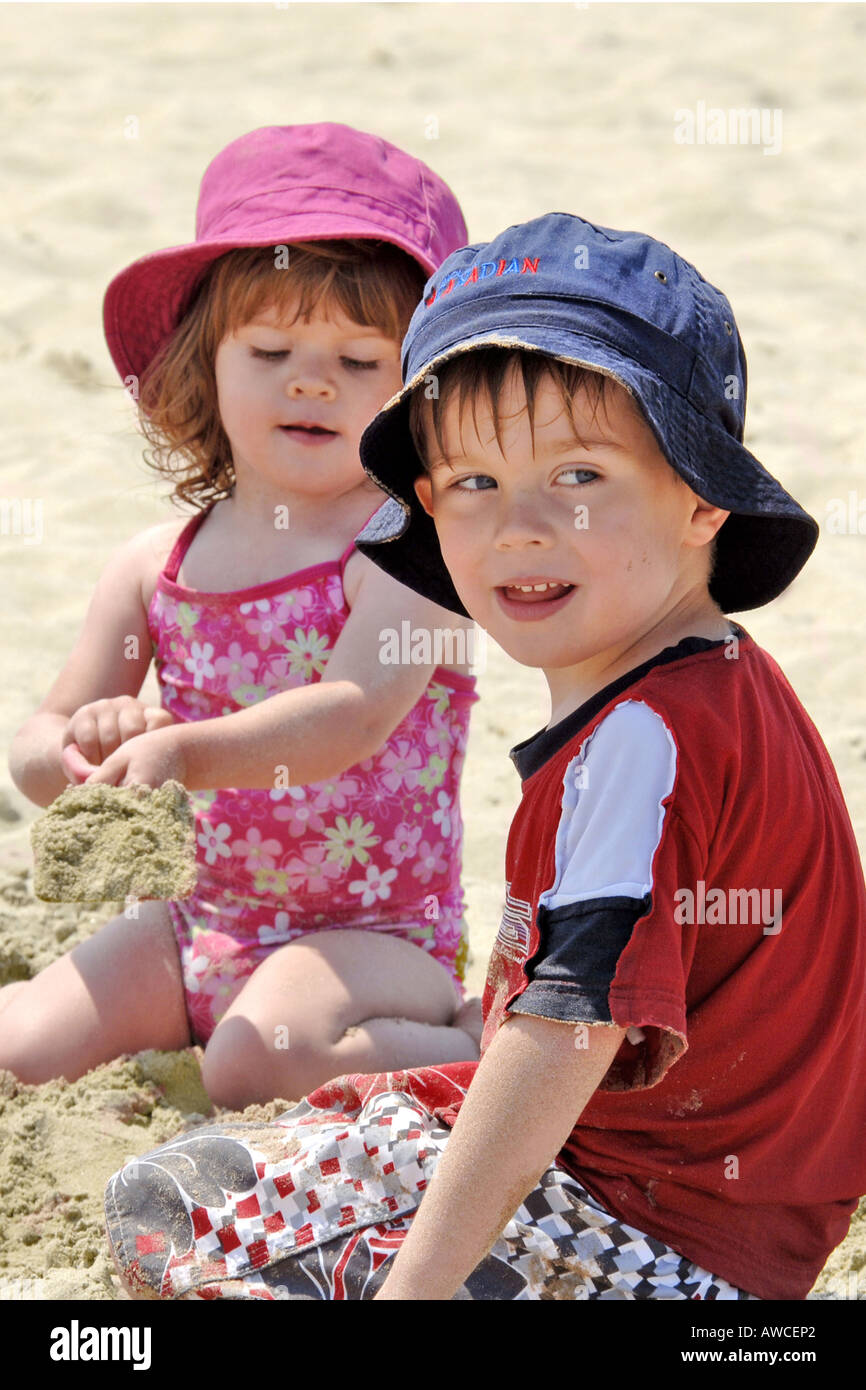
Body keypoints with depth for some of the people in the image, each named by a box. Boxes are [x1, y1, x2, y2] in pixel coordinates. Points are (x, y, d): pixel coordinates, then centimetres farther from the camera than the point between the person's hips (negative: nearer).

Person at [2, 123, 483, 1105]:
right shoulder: (154, 568, 3)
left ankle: (483, 1050, -9)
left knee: (258, 1061, -31)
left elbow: (357, 714, -28)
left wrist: (184, 753, -39)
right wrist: (84, 746, -21)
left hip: (369, 934, -5)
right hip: (196, 920, 5)